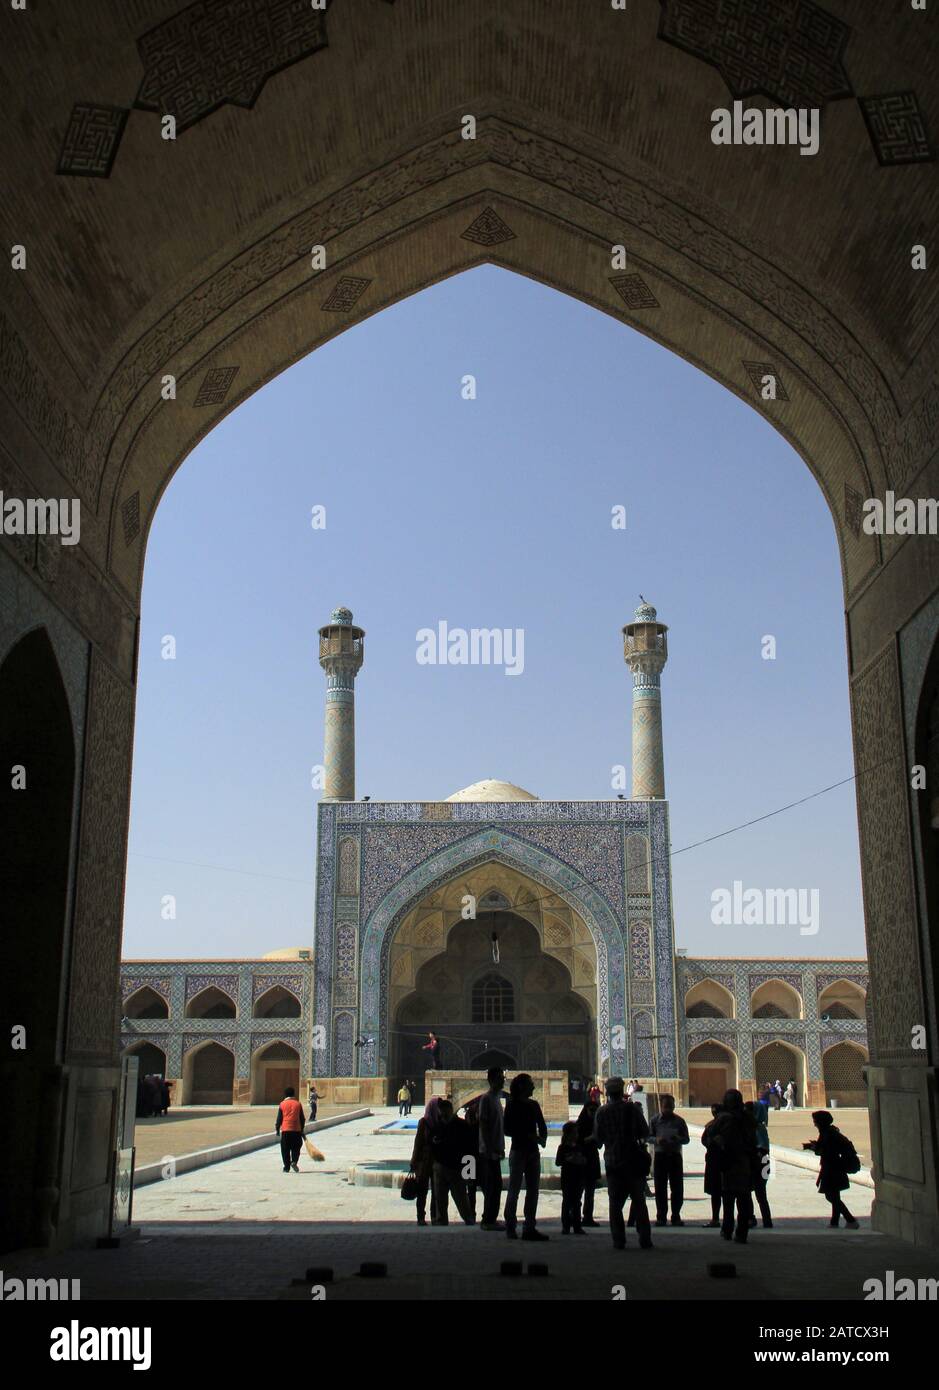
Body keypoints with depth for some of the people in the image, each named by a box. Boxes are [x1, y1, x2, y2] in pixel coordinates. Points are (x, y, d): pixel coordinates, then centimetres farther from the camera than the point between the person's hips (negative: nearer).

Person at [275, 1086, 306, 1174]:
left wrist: (277, 1128, 12)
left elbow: (279, 1118, 2)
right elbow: (302, 1118, 6)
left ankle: (286, 1167, 5)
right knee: (296, 1148, 10)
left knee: (285, 1150, 7)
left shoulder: (282, 1104, 1)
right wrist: (302, 1129, 17)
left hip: (285, 1130, 0)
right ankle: (294, 1162, -12)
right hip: (296, 1130, 0)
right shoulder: (298, 1104, 4)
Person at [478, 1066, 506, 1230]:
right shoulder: (486, 1099, -12)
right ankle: (488, 1221, -2)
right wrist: (490, 1150, -19)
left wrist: (500, 1148, 17)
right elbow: (483, 1125, -17)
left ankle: (490, 1220, 16)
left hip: (495, 1151, 9)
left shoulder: (497, 1098, 15)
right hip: (488, 1151, -9)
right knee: (492, 1186, -7)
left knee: (495, 1186, 11)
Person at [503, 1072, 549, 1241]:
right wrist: (529, 1136, -18)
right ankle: (510, 1227, 6)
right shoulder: (512, 1105, -6)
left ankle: (530, 1228, 7)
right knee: (514, 1189, -2)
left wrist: (543, 1138, -5)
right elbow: (508, 1130, -11)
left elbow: (542, 1126, 16)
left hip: (533, 1151, 6)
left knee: (533, 1190, 4)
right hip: (518, 1150, -6)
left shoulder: (534, 1105, 12)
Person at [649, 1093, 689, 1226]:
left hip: (675, 1155, 0)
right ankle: (661, 1217, 10)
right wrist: (657, 1140, -15)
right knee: (660, 1187, 1)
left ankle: (676, 1216, 12)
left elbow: (687, 1139, 7)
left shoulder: (679, 1121, 4)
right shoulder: (655, 1120, 3)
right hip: (660, 1155, 0)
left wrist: (678, 1139, -15)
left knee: (677, 1187, 1)